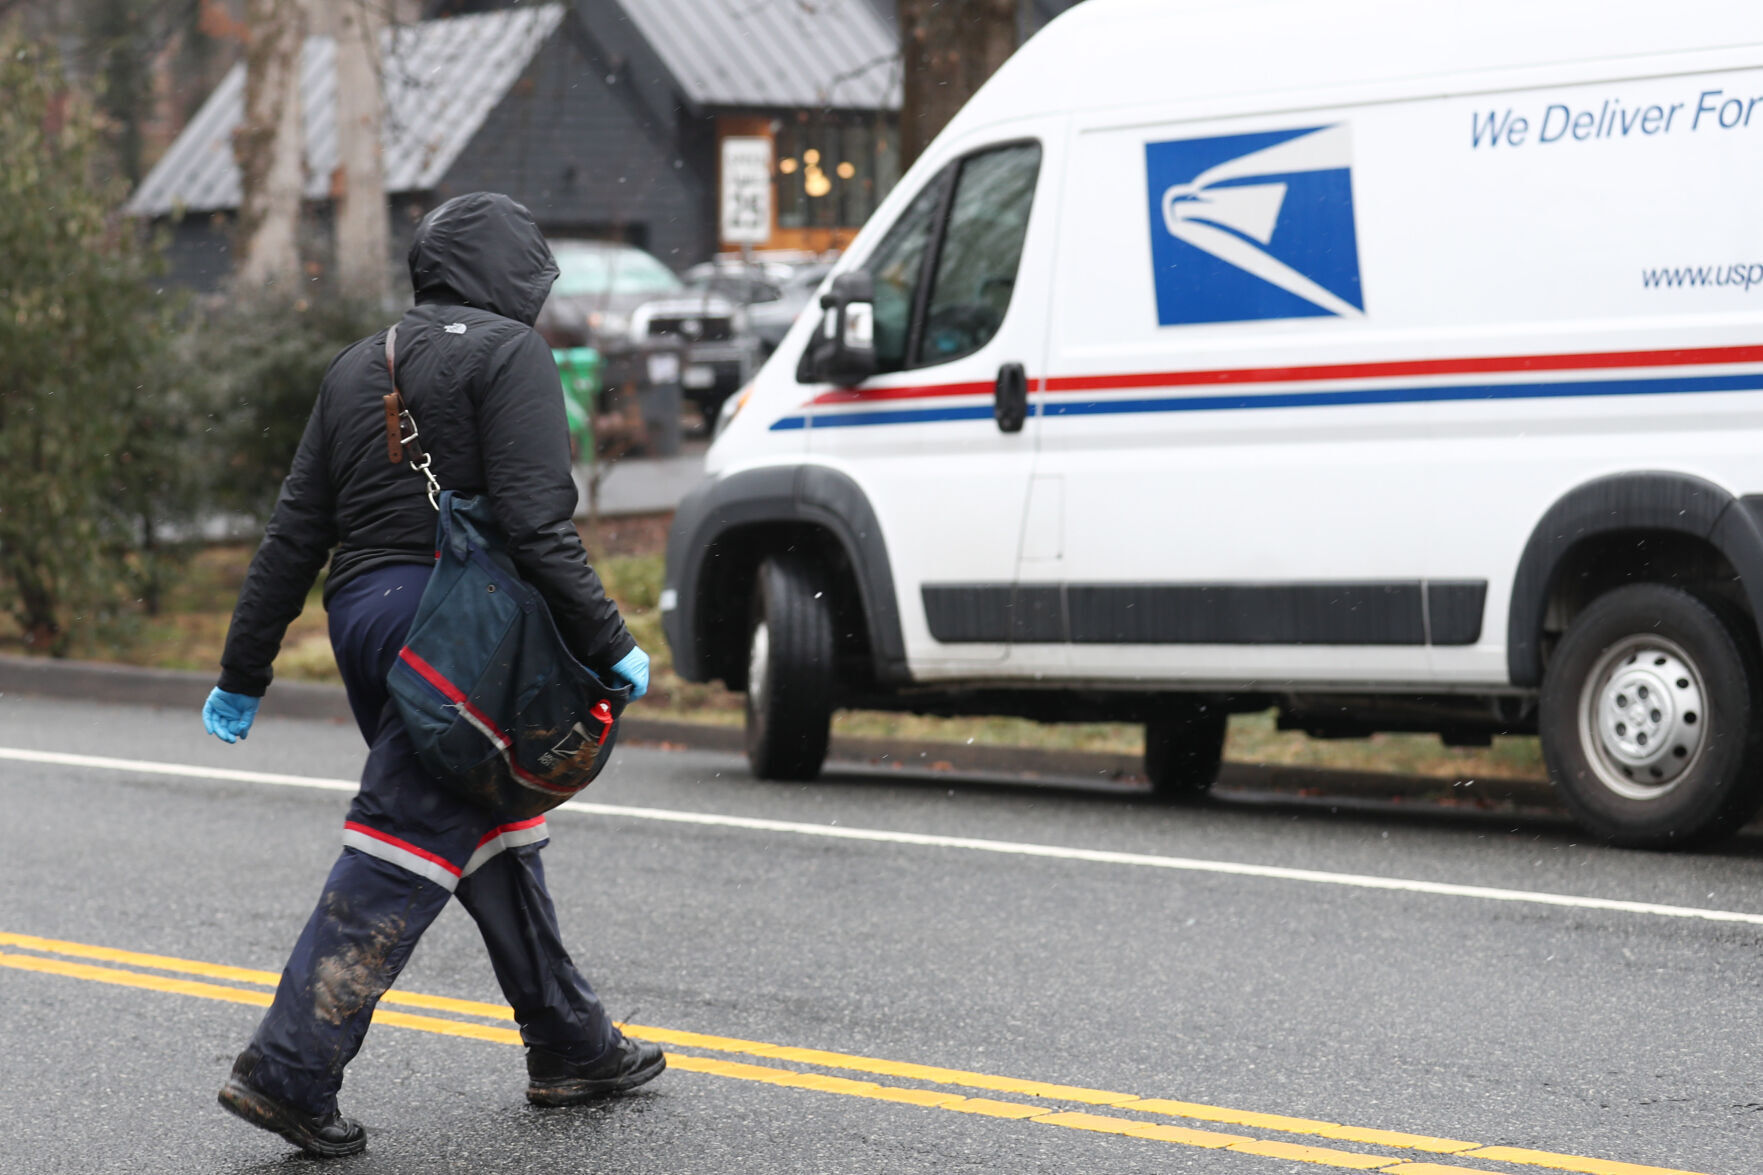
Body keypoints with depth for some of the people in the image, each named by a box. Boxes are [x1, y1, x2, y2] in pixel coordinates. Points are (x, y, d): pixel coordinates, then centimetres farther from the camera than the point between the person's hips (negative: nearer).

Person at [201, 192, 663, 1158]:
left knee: (492, 830, 18)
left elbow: (293, 532, 16)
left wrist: (244, 672, 17)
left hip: (361, 615, 9)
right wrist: (607, 645, -11)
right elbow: (536, 523, -15)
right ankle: (289, 1070, -14)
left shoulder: (357, 367, 18)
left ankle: (571, 1046, 26)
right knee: (406, 849, -9)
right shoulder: (509, 354, -4)